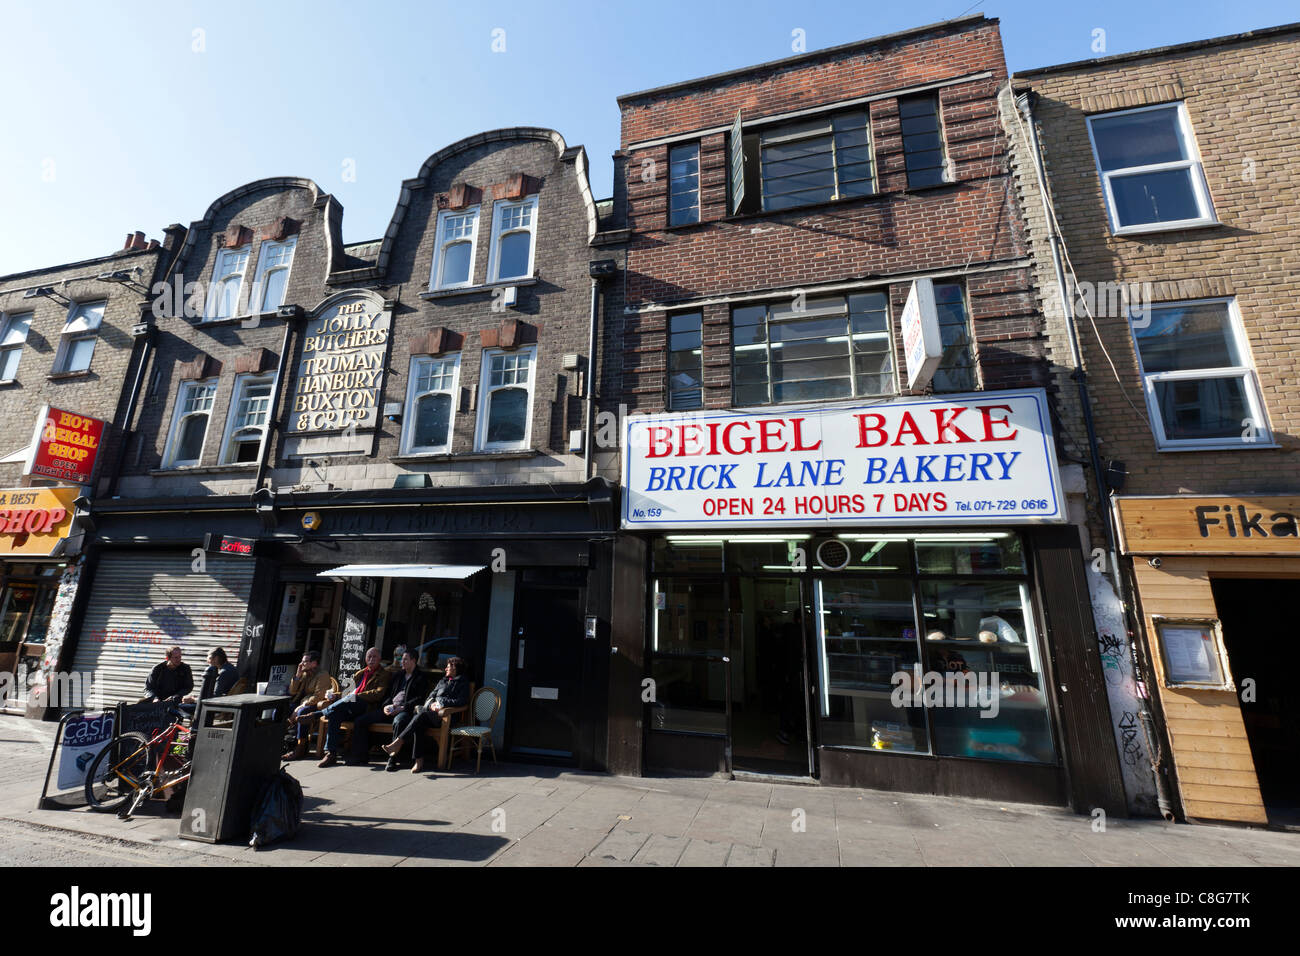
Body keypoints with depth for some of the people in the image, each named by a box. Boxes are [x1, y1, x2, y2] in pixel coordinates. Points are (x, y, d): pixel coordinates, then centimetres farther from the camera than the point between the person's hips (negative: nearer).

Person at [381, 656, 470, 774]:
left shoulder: (463, 682, 8)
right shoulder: (443, 680, 30)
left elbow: (462, 701, -5)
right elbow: (431, 696, 23)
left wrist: (442, 703, -9)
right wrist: (431, 704, 0)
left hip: (446, 715, -5)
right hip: (432, 711, 5)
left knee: (421, 715, -31)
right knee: (418, 726, -28)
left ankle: (398, 742, -31)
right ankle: (418, 760, -30)